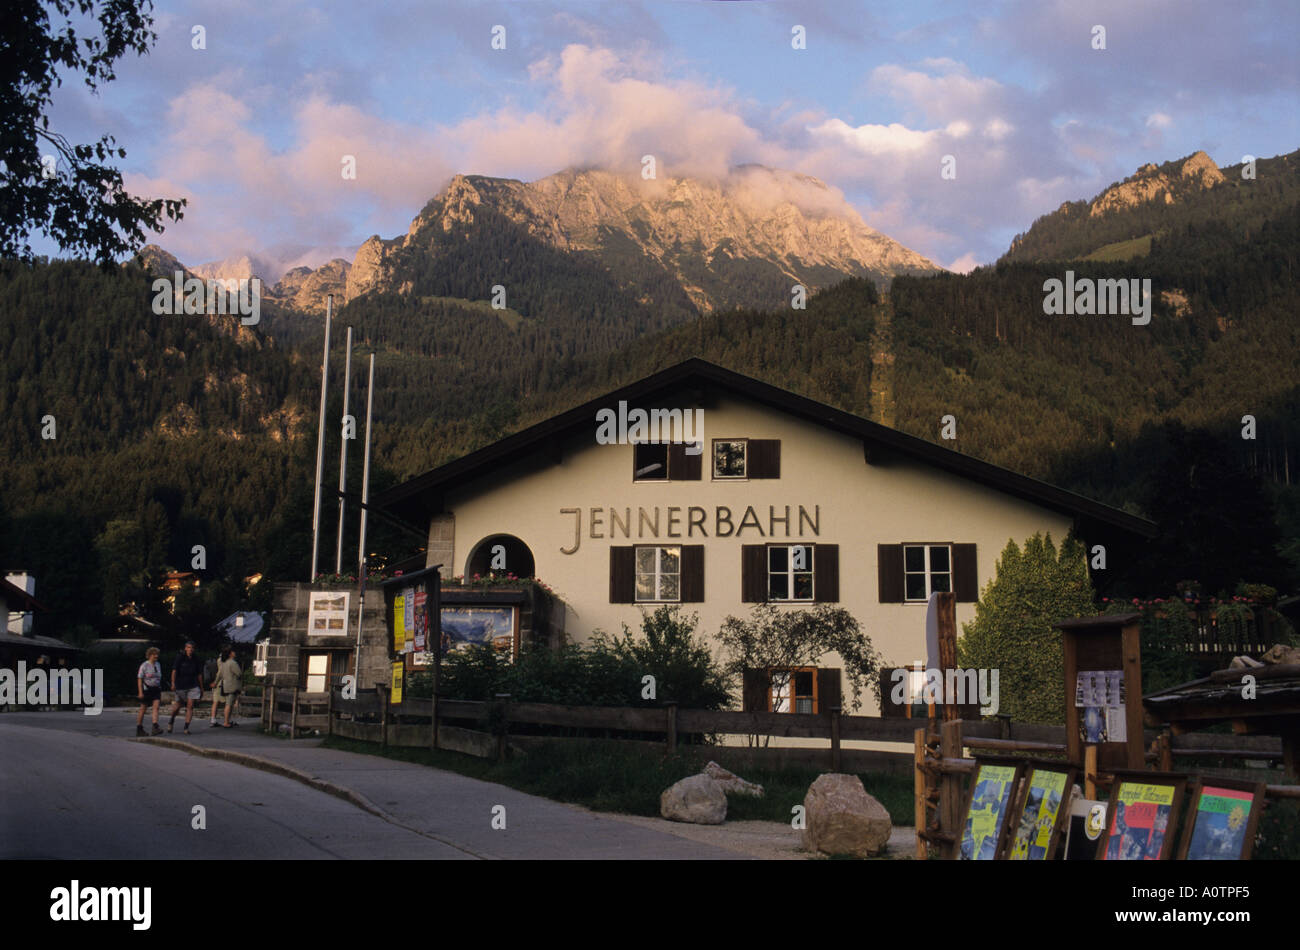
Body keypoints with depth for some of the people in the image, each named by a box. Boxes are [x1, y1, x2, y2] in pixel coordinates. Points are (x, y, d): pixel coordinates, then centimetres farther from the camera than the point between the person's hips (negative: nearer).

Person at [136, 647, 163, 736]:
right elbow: (139, 679, -9)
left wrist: (161, 691, 18)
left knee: (156, 707, -11)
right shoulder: (144, 665, -7)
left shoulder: (157, 665, 11)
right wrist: (140, 692, -16)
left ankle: (155, 727, -19)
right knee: (143, 709, 4)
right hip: (146, 689, -5)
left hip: (156, 689, 5)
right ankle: (139, 729, 15)